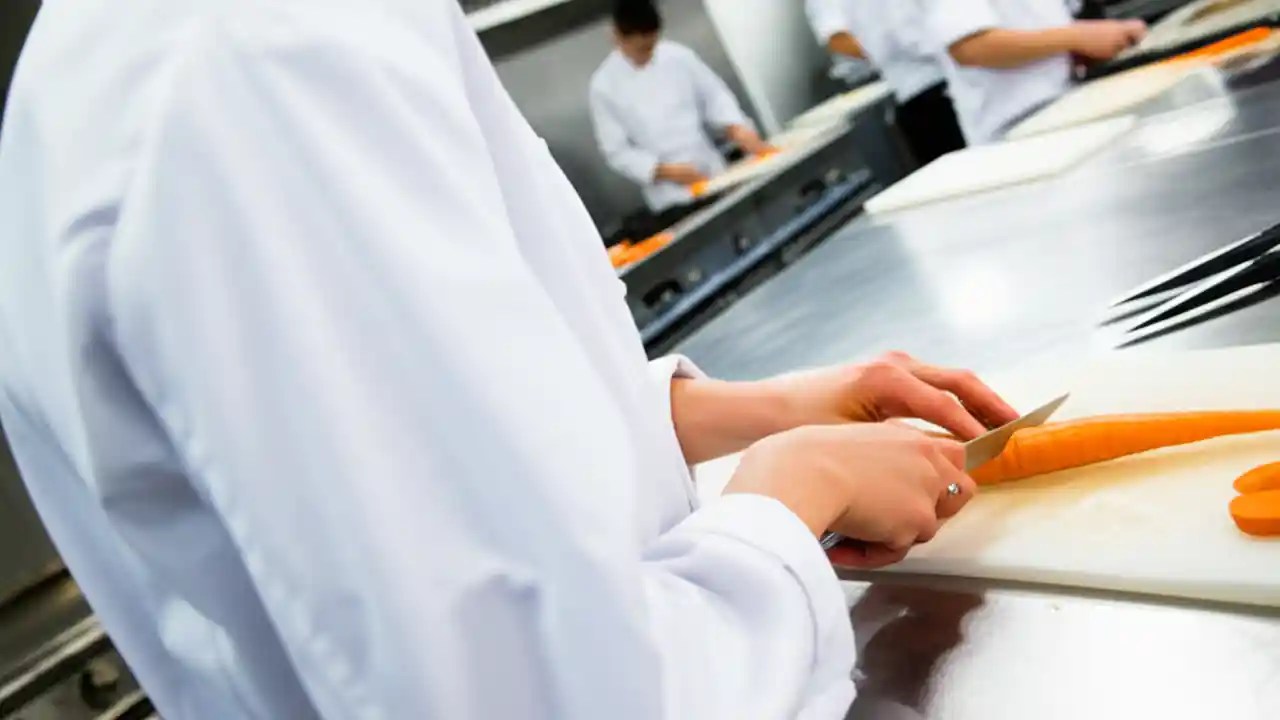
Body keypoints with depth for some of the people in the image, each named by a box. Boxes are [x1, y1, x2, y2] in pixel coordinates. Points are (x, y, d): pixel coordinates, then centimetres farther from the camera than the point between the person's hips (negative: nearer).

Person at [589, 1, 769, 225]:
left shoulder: (678, 56, -2)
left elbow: (714, 95, 6)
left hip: (715, 177, 3)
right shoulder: (604, 85, -7)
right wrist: (664, 171, -17)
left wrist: (737, 128, -13)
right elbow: (615, 150, -7)